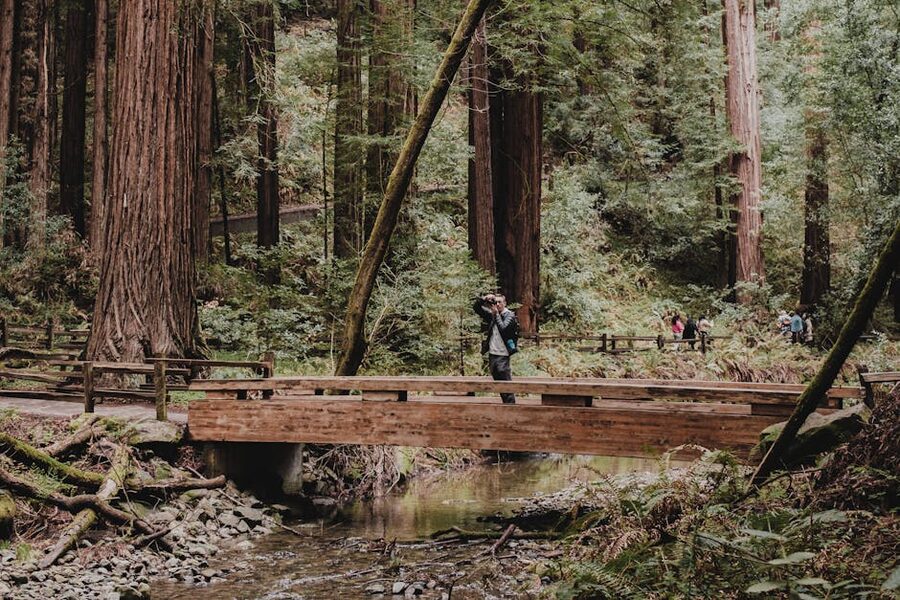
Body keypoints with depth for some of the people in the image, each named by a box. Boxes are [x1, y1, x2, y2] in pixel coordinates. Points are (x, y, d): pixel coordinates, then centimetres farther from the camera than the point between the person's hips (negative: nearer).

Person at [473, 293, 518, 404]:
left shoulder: (509, 315, -5)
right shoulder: (491, 314, 10)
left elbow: (503, 328, -19)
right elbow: (476, 308, 10)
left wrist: (496, 314, -14)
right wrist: (484, 299, -5)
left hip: (502, 355, -6)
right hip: (492, 353, 6)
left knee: (506, 383, -9)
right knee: (498, 383, 12)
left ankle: (511, 404, -6)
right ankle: (506, 403, 20)